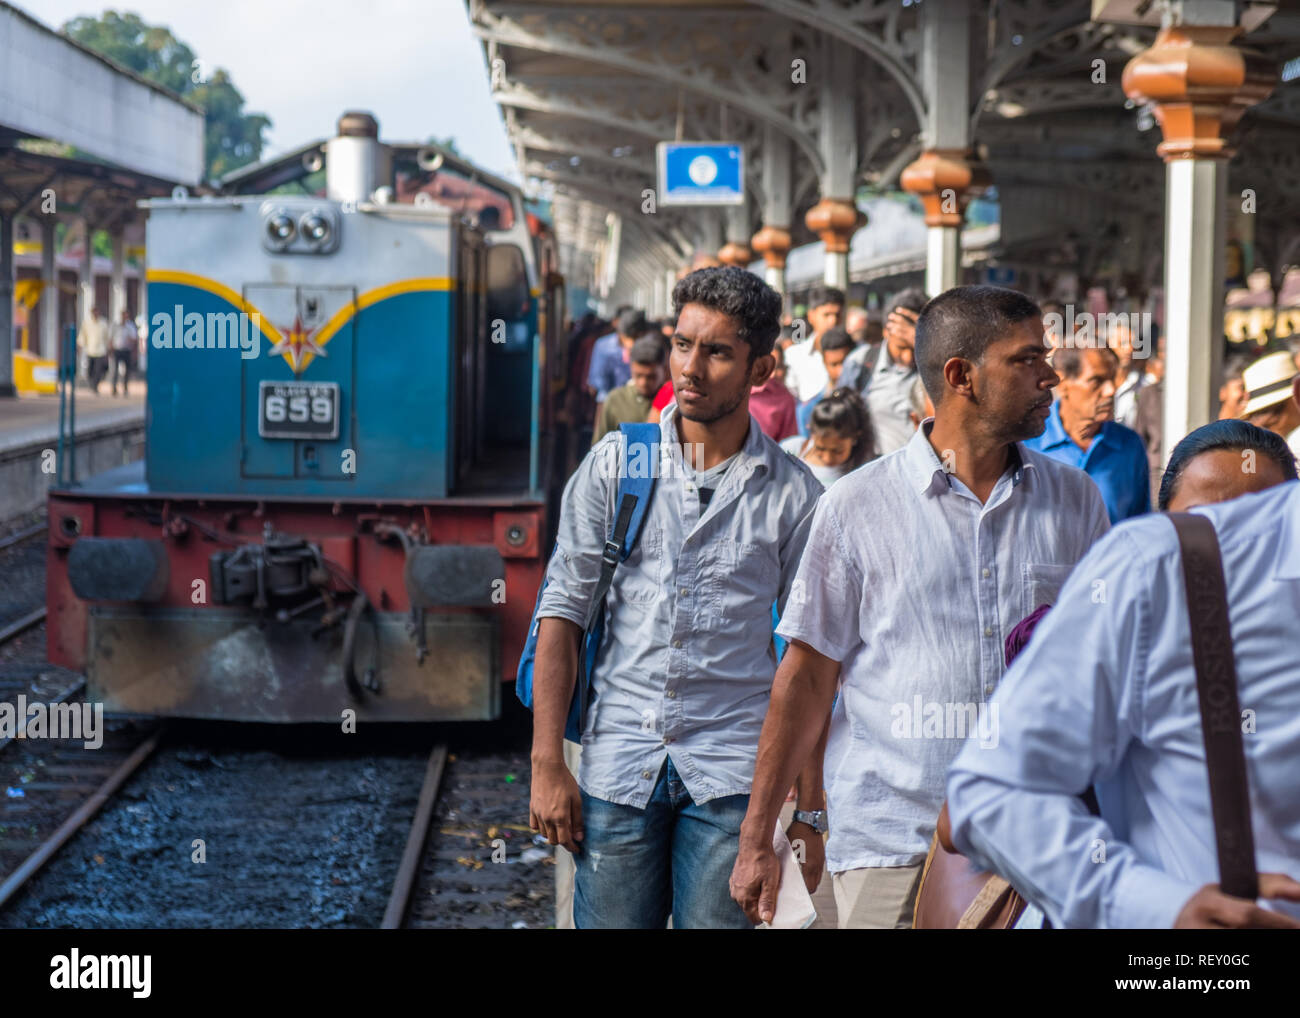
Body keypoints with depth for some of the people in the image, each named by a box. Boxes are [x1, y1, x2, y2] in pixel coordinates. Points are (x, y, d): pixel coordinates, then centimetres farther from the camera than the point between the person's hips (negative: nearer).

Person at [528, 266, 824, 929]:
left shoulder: (792, 493, 2)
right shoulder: (614, 464, 3)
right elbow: (562, 612, 3)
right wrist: (546, 764, -3)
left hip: (731, 774, -1)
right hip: (618, 762, 1)